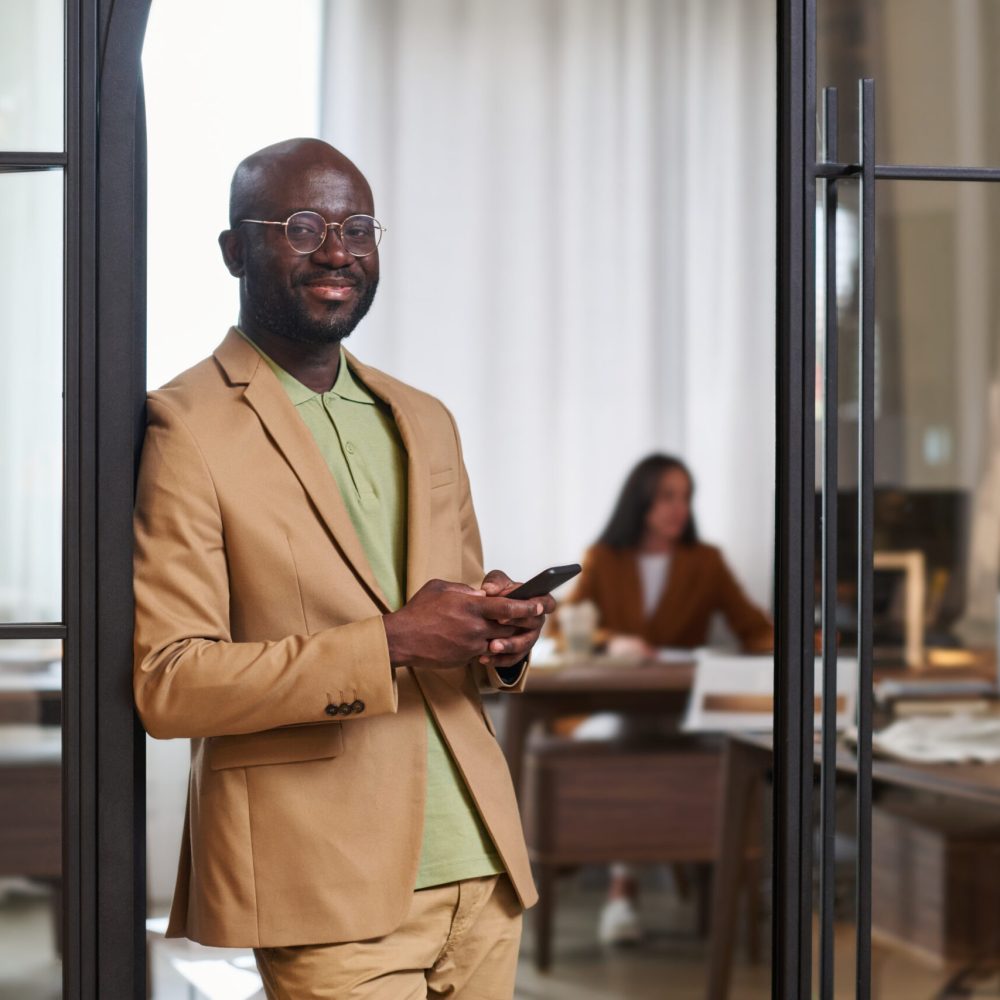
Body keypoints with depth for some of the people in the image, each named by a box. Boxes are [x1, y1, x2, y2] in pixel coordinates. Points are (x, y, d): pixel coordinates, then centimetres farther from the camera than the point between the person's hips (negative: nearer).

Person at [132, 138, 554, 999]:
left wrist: (501, 643, 0)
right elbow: (166, 684, -13)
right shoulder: (187, 428, -6)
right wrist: (388, 644, -20)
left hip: (481, 866, 7)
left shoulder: (424, 421, 16)